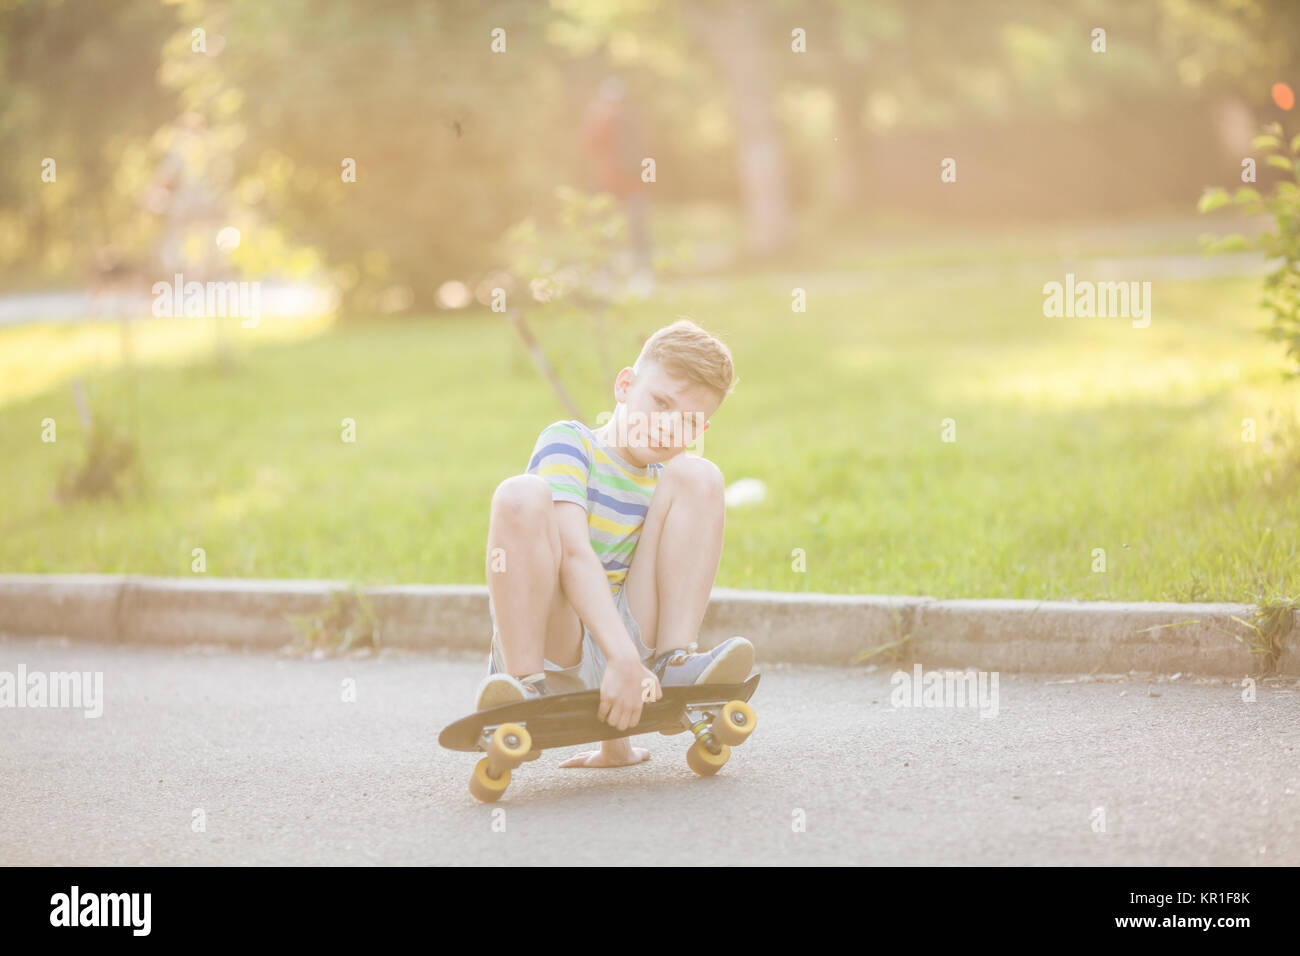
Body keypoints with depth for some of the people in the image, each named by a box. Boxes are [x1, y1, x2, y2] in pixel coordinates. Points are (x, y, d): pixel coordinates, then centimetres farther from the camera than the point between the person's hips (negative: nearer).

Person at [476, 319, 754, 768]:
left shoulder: (666, 477, 14)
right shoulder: (566, 442, -4)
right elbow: (574, 554, -20)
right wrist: (624, 660, -34)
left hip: (629, 637, 4)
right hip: (552, 654, -4)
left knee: (697, 476, -4)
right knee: (522, 494, -29)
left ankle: (674, 665, -12)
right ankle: (526, 685, -26)